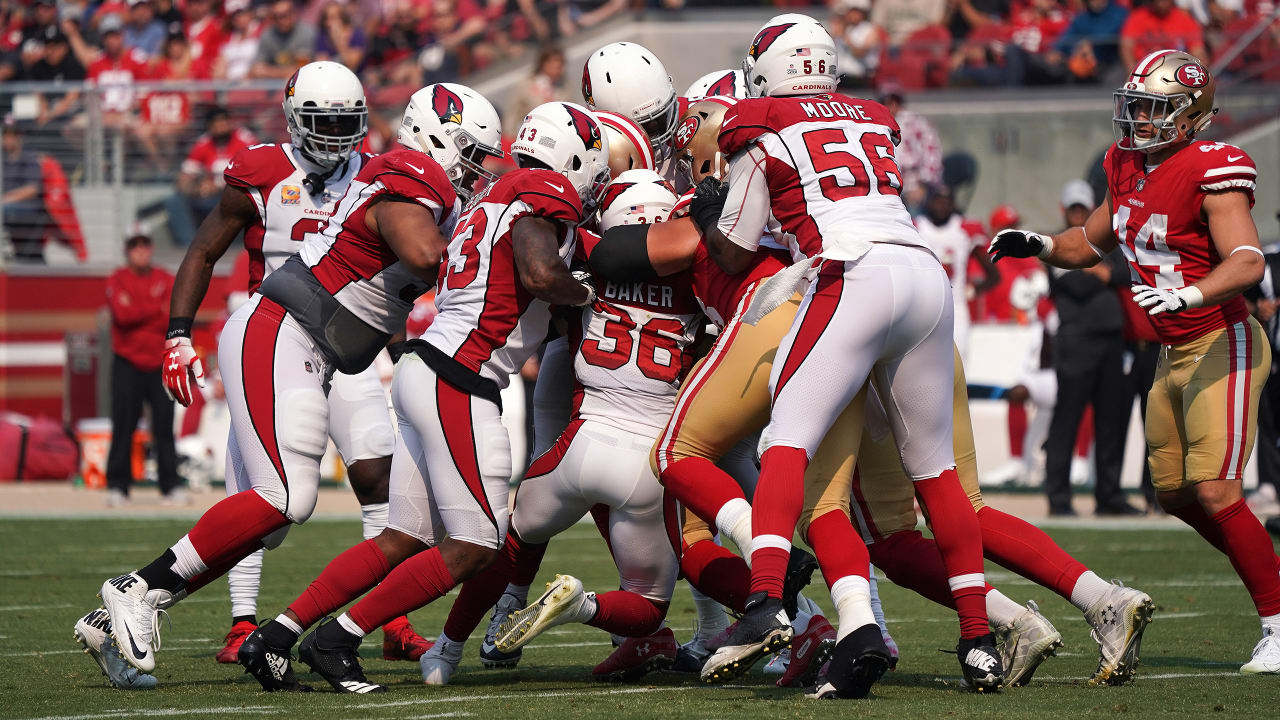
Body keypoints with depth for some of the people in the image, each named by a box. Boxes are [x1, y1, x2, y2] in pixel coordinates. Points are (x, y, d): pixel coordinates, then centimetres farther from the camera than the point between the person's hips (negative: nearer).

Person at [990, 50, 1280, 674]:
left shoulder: (1211, 171, -18)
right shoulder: (1128, 167, 7)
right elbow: (1088, 245, 22)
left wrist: (1187, 295, -45)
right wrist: (1038, 245, 2)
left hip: (1222, 345, -9)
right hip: (1174, 356, 9)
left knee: (1216, 493, -15)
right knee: (1175, 493, 12)